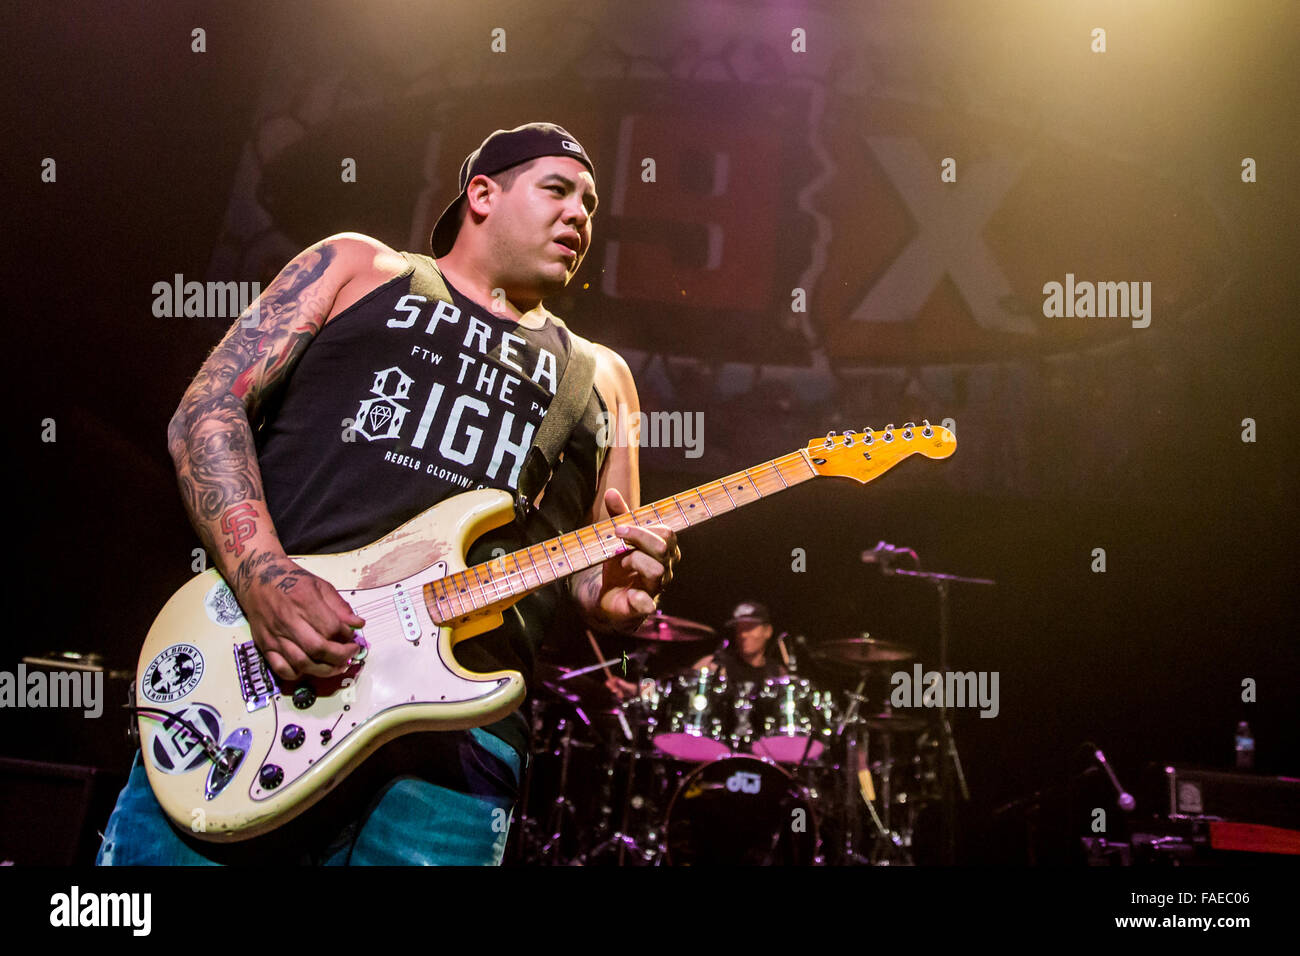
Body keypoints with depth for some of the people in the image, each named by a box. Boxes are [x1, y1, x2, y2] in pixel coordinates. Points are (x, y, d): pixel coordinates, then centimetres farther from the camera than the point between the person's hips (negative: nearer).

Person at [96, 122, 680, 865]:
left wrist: (622, 594, -4)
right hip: (254, 673, -2)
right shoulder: (358, 268, 15)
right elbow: (207, 411, 5)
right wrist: (264, 575, -12)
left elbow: (596, 581, 21)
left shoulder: (601, 379, 23)